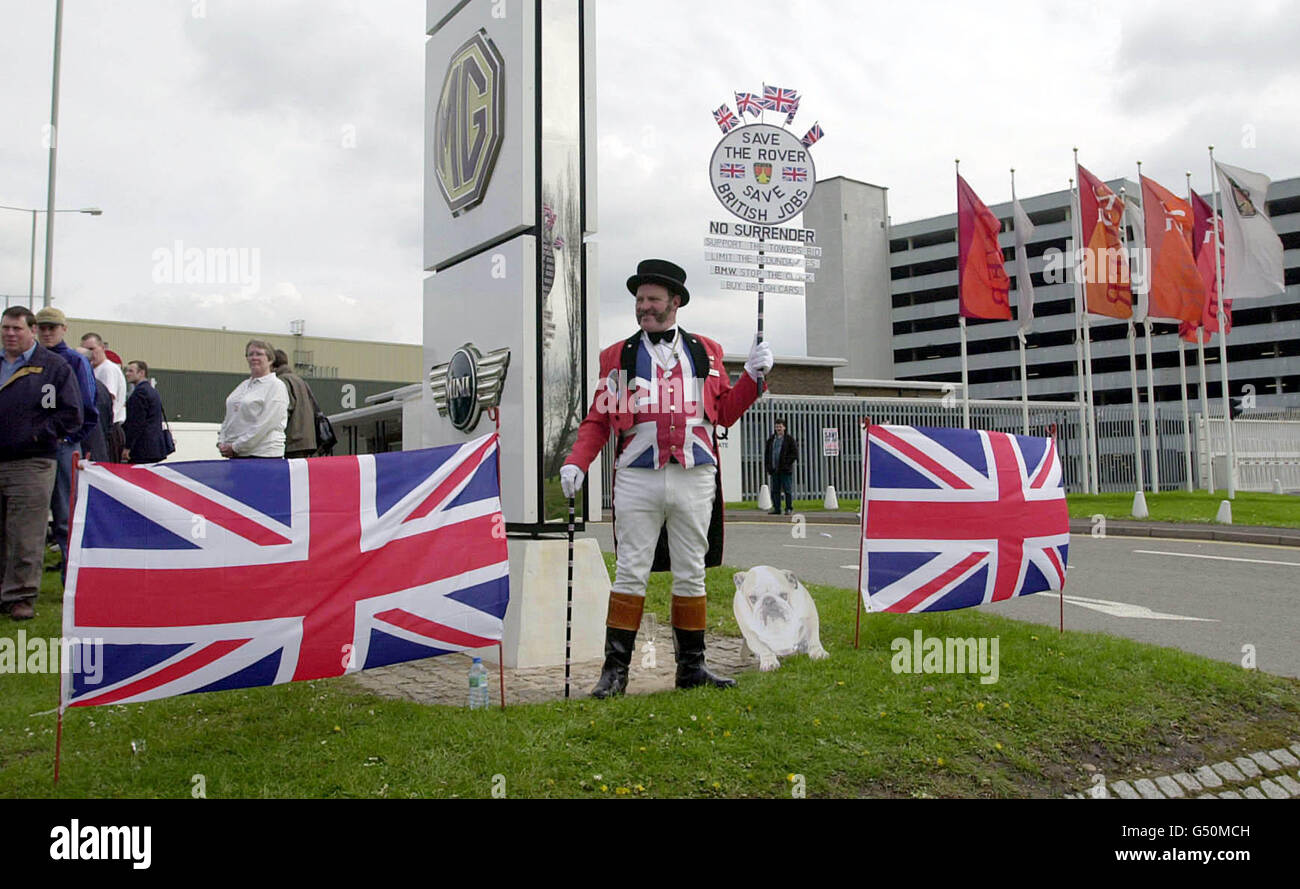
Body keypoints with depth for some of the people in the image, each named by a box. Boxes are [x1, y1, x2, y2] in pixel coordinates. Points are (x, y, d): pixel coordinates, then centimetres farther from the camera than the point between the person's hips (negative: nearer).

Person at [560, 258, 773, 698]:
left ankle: (691, 667, 19)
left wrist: (753, 376, 4)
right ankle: (615, 669, 7)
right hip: (637, 481, -1)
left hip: (694, 480, 2)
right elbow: (598, 419, 8)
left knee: (691, 575, 8)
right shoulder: (617, 356, 10)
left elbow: (725, 413, 16)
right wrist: (576, 463, -5)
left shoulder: (706, 352, 15)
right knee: (630, 574, -1)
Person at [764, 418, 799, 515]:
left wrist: (786, 462, -13)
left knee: (787, 490, -2)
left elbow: (795, 453, -4)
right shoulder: (771, 439, 13)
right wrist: (768, 466, 7)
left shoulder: (789, 439, 0)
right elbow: (766, 453, 17)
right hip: (774, 470, 5)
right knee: (775, 490, 6)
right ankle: (776, 509, 12)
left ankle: (789, 509, 4)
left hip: (785, 470, -5)